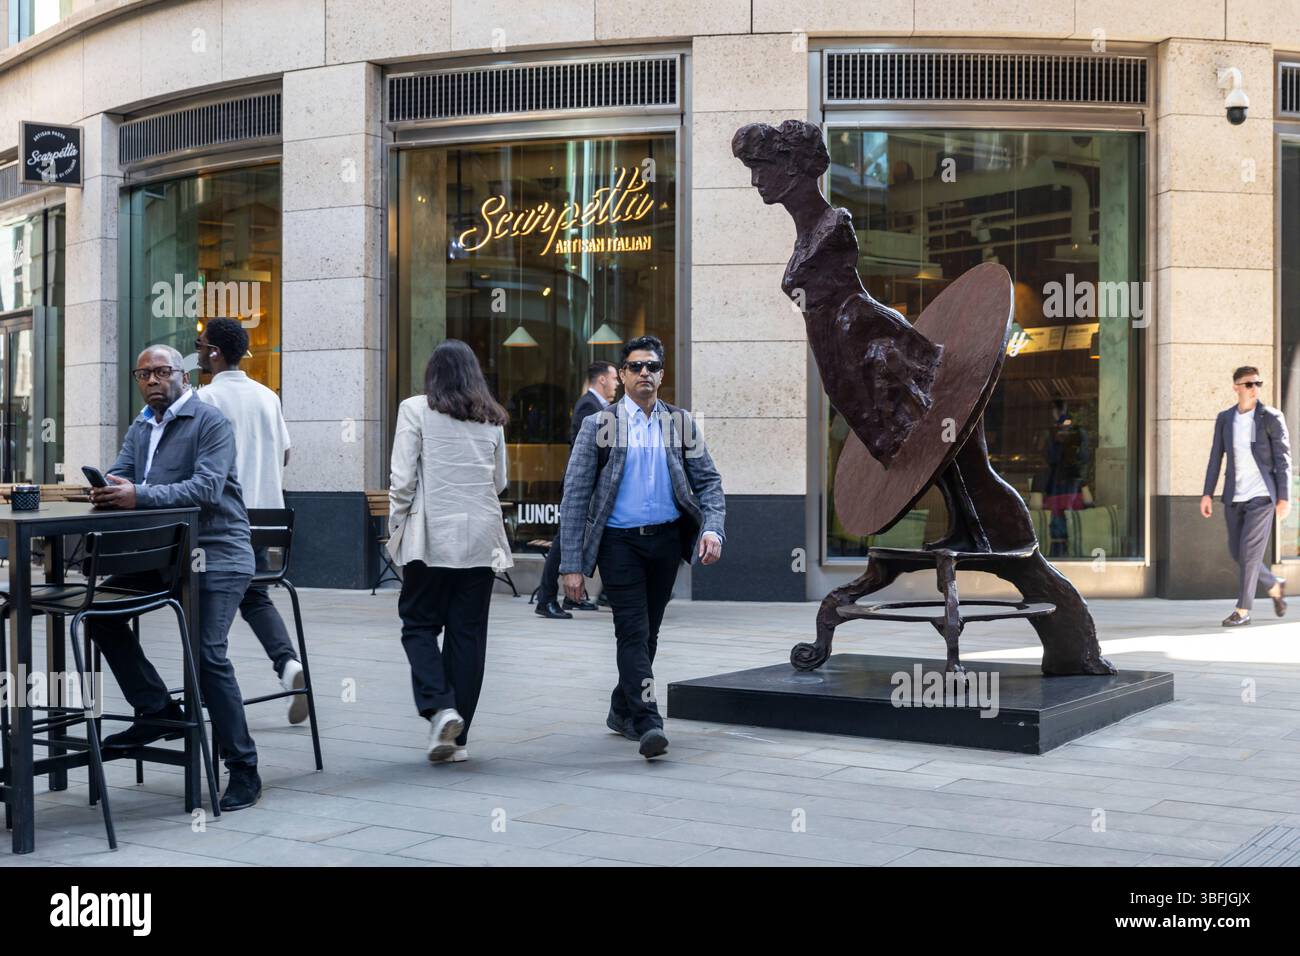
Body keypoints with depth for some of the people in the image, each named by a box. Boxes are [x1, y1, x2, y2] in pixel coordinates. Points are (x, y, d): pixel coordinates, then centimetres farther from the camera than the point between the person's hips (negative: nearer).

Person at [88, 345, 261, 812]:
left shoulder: (210, 421, -9)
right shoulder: (141, 426, 16)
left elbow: (207, 487, -22)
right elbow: (118, 475, 7)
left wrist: (139, 496, -30)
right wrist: (109, 491, -19)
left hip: (217, 555, -8)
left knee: (208, 654, -15)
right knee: (102, 607, 1)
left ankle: (243, 770, -4)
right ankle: (159, 711, 10)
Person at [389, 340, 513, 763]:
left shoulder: (416, 410, -3)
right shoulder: (492, 419, 8)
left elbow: (402, 480, -6)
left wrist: (396, 527, 5)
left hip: (431, 535, -3)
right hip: (480, 538, 3)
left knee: (419, 624, 10)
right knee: (468, 632, 7)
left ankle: (439, 708, -11)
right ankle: (458, 736, 11)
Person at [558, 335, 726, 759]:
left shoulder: (681, 424, 7)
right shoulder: (598, 426, -1)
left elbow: (708, 481, 8)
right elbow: (575, 496, -3)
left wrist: (712, 528, -12)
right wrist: (572, 564, -9)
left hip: (666, 539, 4)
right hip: (619, 541, -3)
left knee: (647, 632, 13)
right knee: (633, 632, -10)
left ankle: (623, 711, 30)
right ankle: (648, 723, -13)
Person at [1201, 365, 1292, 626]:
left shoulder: (1272, 417, -6)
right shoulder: (1224, 418, 6)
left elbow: (1283, 459, -7)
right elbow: (1216, 457, 8)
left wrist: (1285, 497, -12)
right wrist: (1207, 494, 2)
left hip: (1262, 495, -5)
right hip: (1234, 496, 5)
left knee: (1249, 550, -9)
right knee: (1237, 552, 8)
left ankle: (1242, 610, -1)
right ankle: (1275, 586, 33)